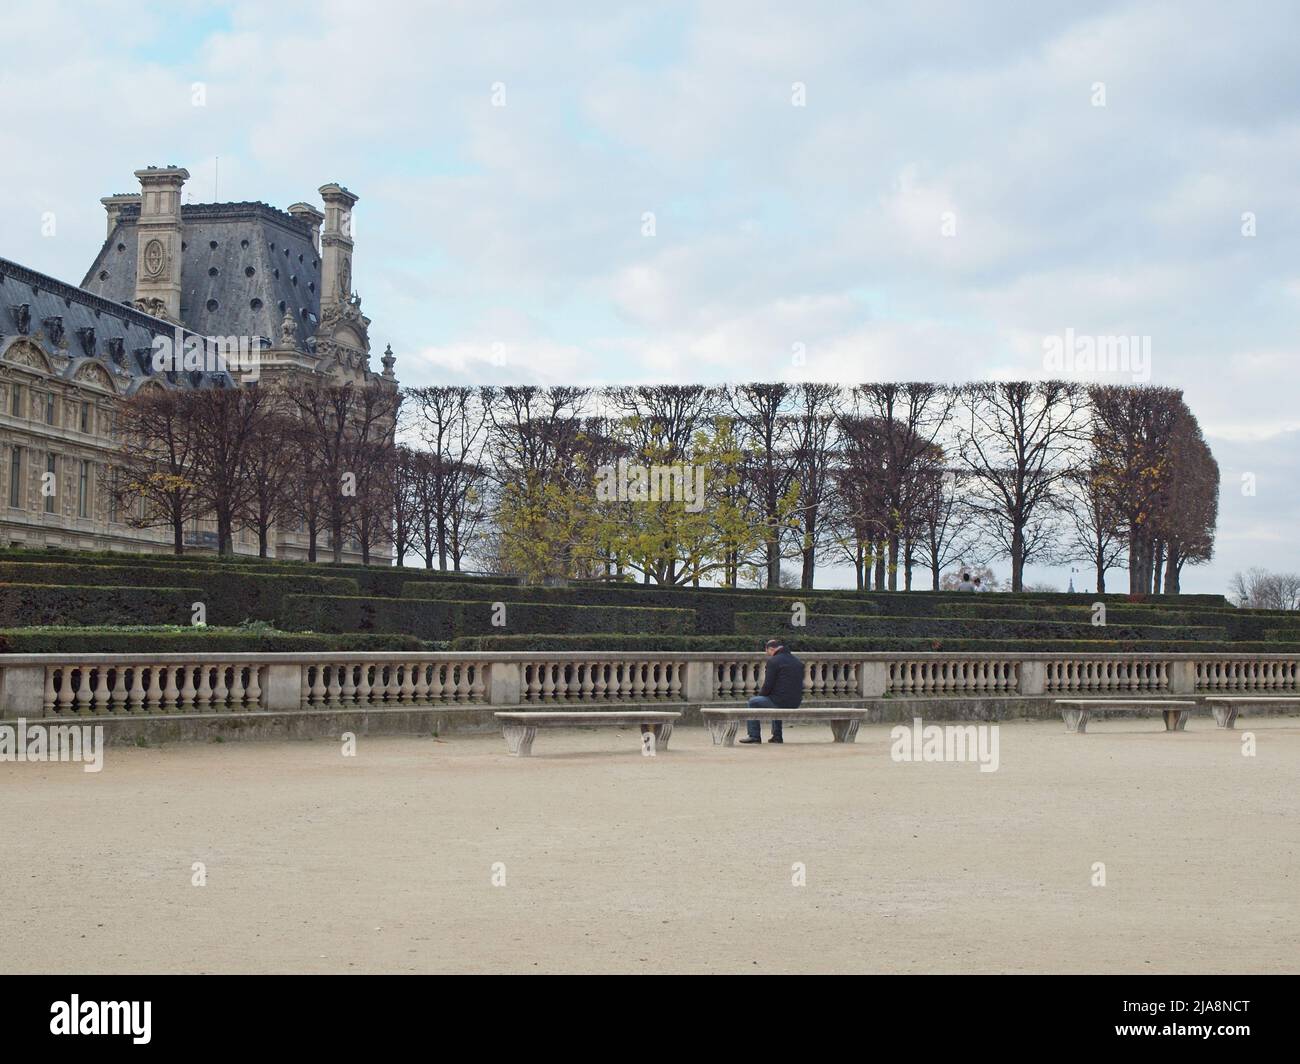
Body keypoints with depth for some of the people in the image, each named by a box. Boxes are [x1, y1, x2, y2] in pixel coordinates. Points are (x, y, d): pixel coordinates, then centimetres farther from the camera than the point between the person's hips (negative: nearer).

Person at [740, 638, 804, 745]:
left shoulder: (774, 661, -9)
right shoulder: (798, 661, 14)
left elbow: (768, 686, -12)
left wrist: (760, 694, 10)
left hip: (781, 702, -8)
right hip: (795, 703, 8)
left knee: (753, 702, 13)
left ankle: (754, 736, 13)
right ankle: (777, 736, 35)